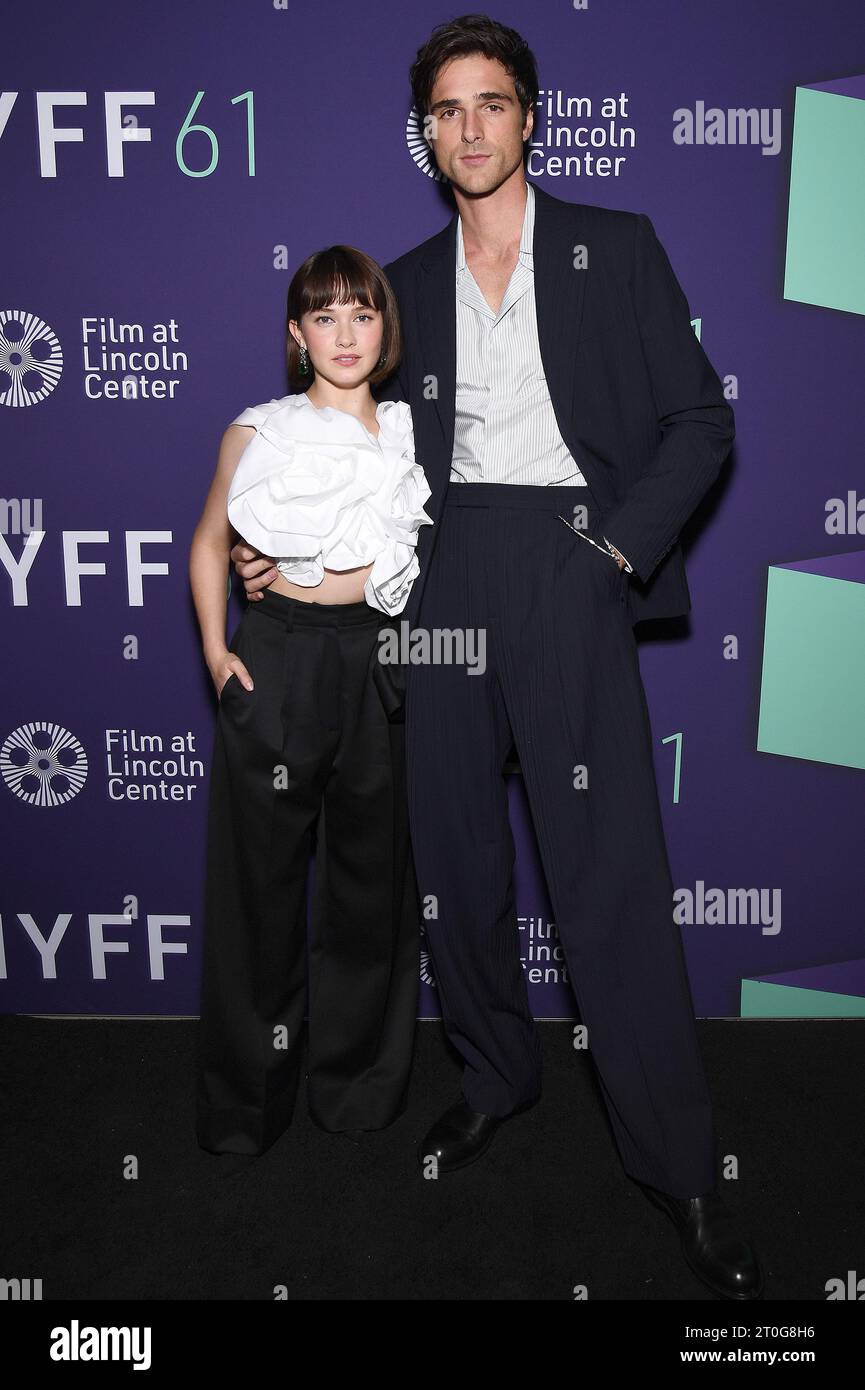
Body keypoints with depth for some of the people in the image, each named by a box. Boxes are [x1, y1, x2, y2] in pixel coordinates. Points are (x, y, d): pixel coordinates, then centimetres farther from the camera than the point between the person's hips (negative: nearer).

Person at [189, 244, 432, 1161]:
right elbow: (210, 542, 11)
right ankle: (247, 1101, 21)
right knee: (262, 878, 4)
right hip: (276, 660, -2)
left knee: (372, 874, 8)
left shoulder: (410, 436, 8)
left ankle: (358, 1085, 28)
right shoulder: (258, 432, 3)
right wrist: (215, 649, -1)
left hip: (378, 662, 2)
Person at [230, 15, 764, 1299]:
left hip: (566, 557, -3)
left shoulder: (616, 247, 9)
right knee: (454, 846, 7)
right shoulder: (408, 281, 18)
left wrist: (620, 544, -9)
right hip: (441, 565, 4)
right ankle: (497, 1073, 28)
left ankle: (677, 1163, 5)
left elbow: (699, 423, 5)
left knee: (611, 867, -7)